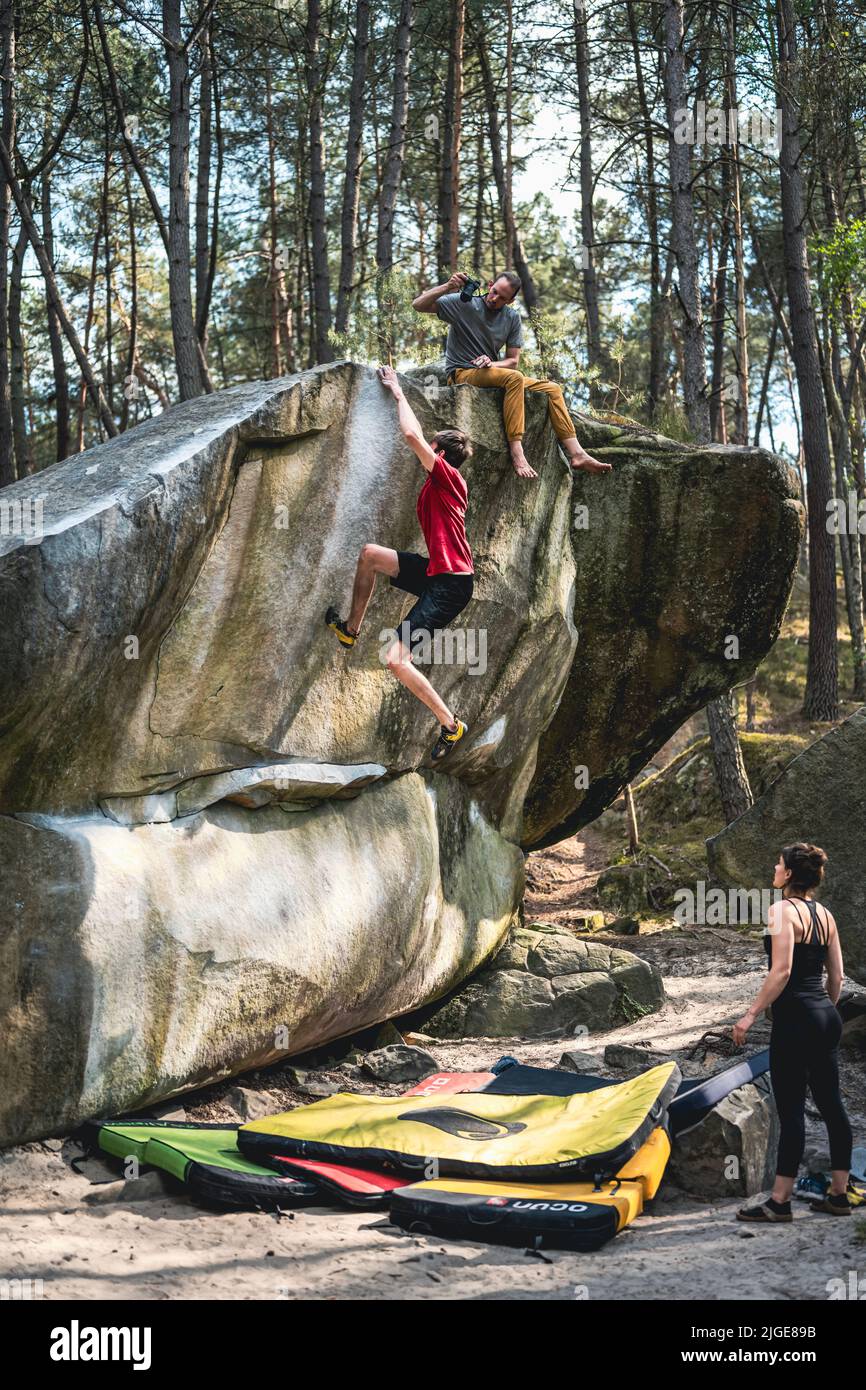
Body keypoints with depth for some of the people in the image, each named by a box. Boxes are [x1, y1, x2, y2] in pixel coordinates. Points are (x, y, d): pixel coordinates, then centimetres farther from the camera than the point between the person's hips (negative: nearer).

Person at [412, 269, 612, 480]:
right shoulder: (463, 303, -6)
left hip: (491, 373, 7)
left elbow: (513, 361, 6)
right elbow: (418, 305, -12)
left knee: (552, 389, -6)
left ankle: (576, 454, -15)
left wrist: (492, 364, -16)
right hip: (462, 374, -7)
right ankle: (517, 454, -41)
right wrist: (447, 287, -28)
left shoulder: (512, 318, 7)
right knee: (515, 378, -35)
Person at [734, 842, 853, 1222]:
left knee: (791, 1109, -3)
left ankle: (779, 1202, 3)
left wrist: (751, 1013, -16)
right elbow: (837, 975, 14)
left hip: (795, 1018, -8)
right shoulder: (825, 914, 11)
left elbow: (782, 971, -20)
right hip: (827, 1017, 8)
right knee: (831, 1104, 12)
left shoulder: (782, 910, -12)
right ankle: (839, 1195, 19)